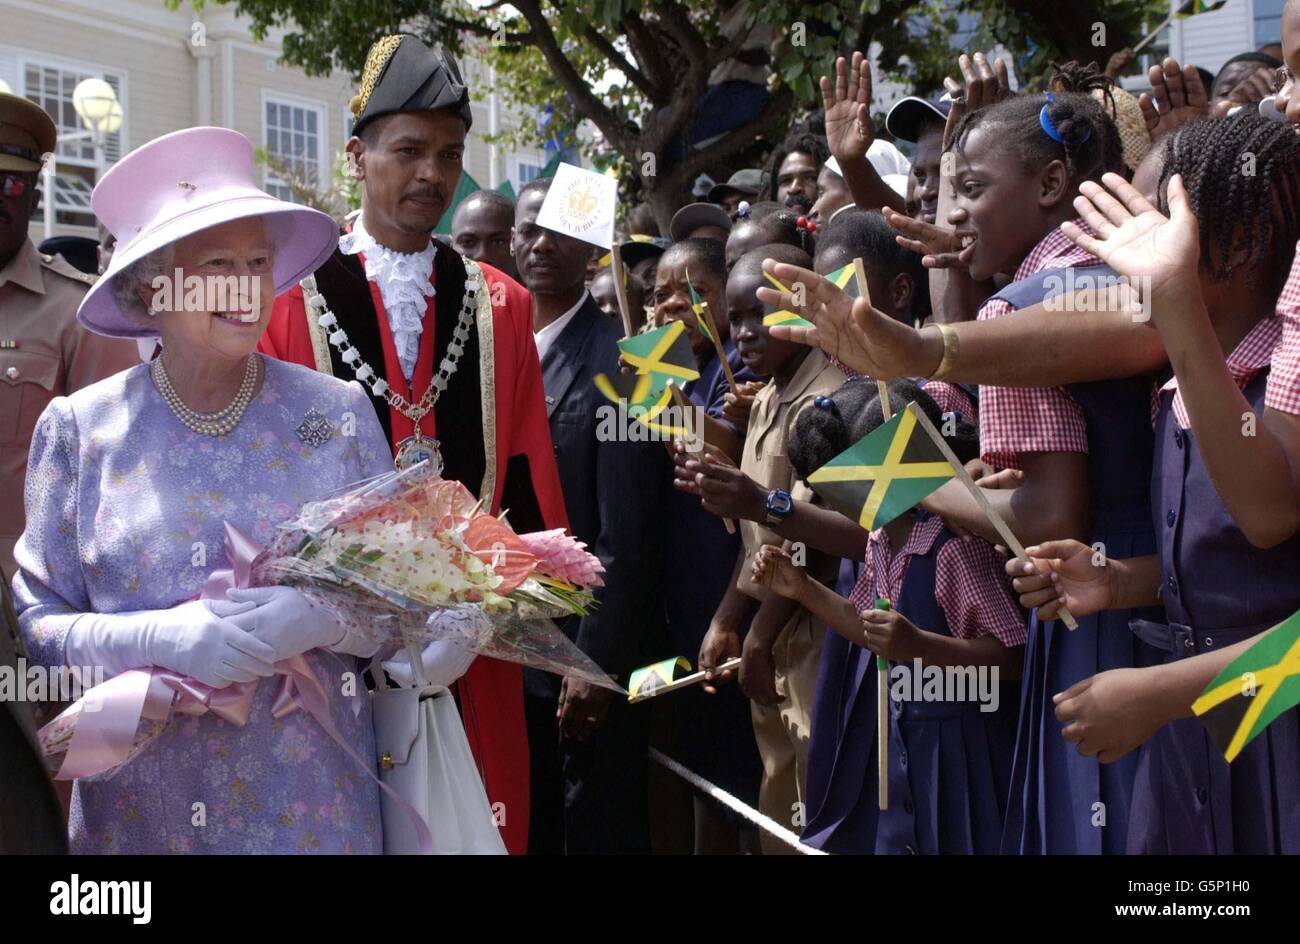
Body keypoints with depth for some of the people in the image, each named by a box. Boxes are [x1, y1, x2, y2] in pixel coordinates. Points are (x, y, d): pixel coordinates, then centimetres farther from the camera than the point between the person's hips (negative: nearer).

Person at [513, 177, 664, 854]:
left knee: (599, 831, 8)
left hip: (586, 647, -5)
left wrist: (596, 662, -17)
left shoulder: (616, 359, -11)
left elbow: (624, 534, -15)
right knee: (521, 829, 17)